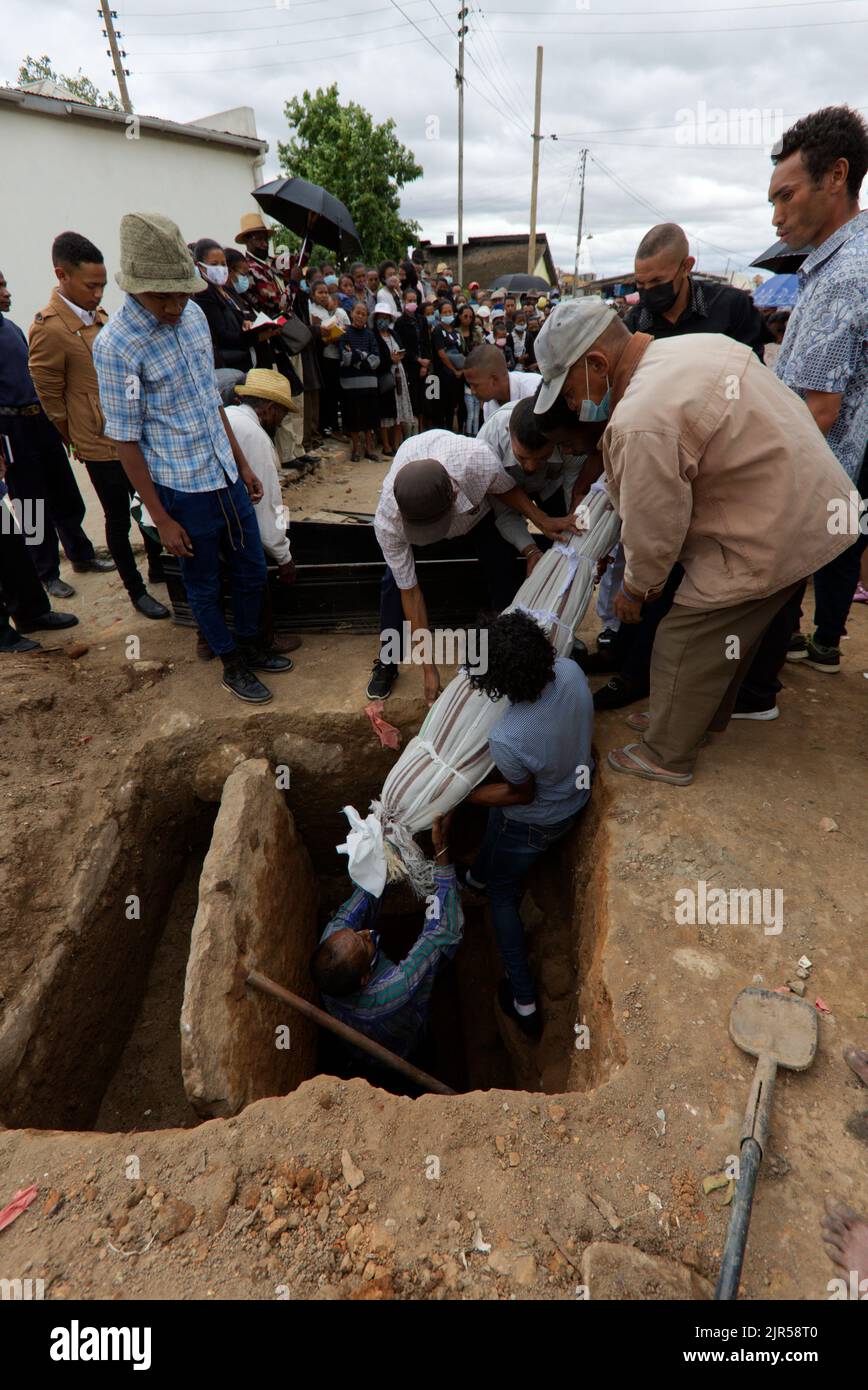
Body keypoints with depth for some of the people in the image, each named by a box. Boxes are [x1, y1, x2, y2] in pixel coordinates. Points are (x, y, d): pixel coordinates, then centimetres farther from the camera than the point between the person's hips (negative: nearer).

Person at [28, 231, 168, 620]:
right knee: (118, 519, 6)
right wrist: (79, 441, -1)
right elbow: (51, 399, -10)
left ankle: (157, 568, 38)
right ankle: (136, 591, 21)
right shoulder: (48, 328, -17)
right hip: (102, 445, -7)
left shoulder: (97, 313, 7)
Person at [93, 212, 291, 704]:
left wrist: (243, 463, 14)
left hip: (226, 476, 6)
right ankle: (233, 665, 31)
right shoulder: (116, 345, -17)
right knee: (205, 587, 11)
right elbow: (126, 441, -13)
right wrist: (162, 520, -13)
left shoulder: (193, 313, 2)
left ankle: (251, 645, 40)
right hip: (183, 491, -6)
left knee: (253, 571, 17)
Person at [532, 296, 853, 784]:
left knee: (686, 645, 3)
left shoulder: (643, 423, -28)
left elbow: (654, 529, -20)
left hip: (769, 538, -10)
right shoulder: (691, 344, 3)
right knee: (729, 631, 23)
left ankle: (668, 756, 20)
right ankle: (705, 718, 43)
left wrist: (635, 588, 0)